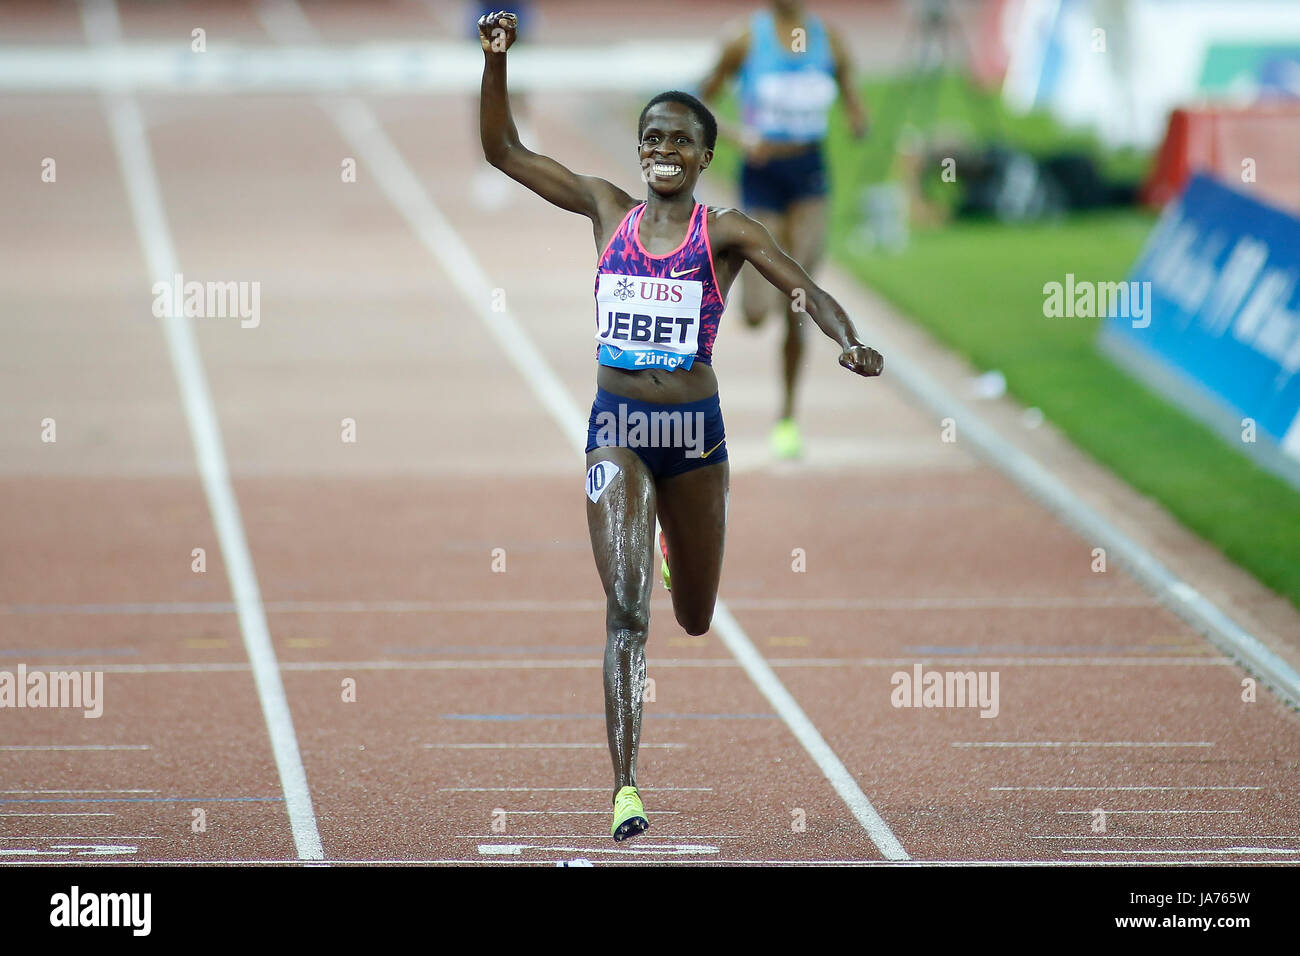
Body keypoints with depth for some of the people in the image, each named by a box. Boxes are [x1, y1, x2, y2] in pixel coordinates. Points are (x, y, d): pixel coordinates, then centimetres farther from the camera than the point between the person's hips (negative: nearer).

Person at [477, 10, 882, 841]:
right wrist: (496, 61, -7)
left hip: (694, 430, 0)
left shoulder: (726, 234, -3)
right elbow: (503, 150, 5)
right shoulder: (608, 211, 3)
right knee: (626, 610, -15)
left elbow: (805, 288, -12)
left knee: (697, 620, 18)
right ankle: (626, 788, -19)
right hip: (617, 429, 0)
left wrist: (848, 342, -32)